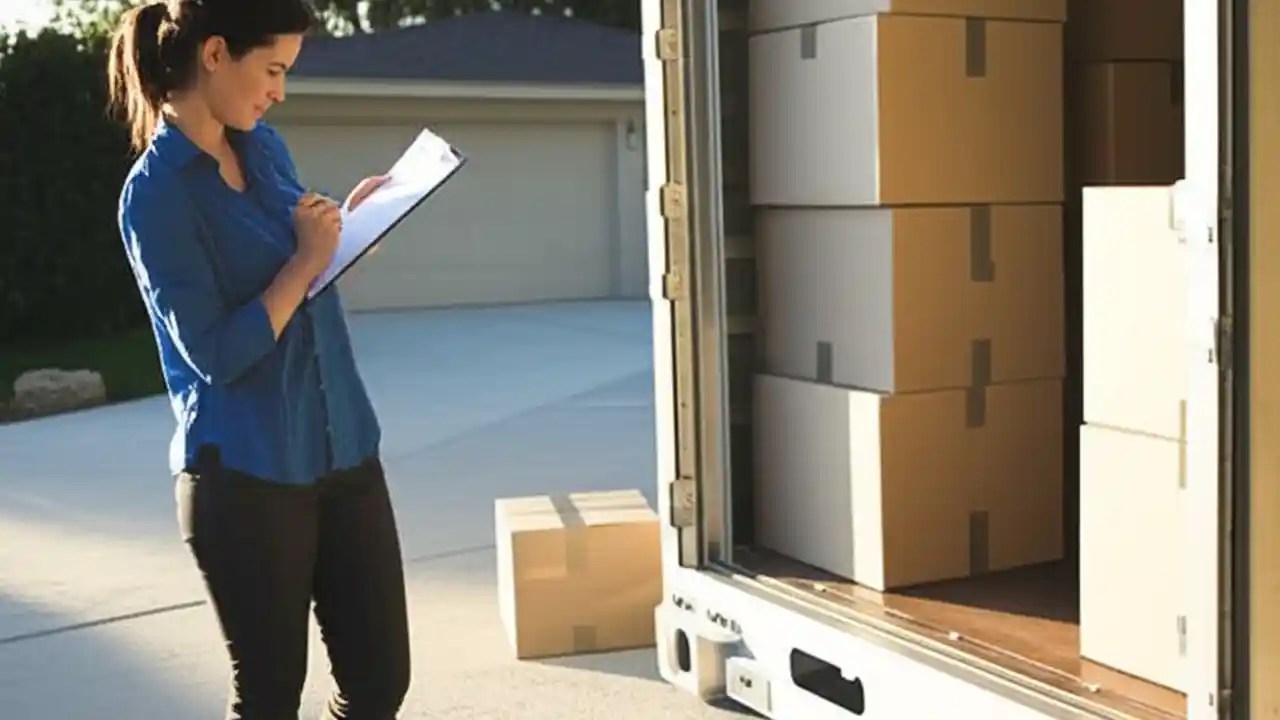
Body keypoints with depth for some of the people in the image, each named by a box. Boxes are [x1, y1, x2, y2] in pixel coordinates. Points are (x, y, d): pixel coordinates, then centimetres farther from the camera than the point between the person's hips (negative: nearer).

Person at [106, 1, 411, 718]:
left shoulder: (266, 146, 8)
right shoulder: (157, 192, -13)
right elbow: (217, 355, -16)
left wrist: (350, 219, 3)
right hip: (245, 476, -6)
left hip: (344, 452, 7)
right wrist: (306, 261, -14)